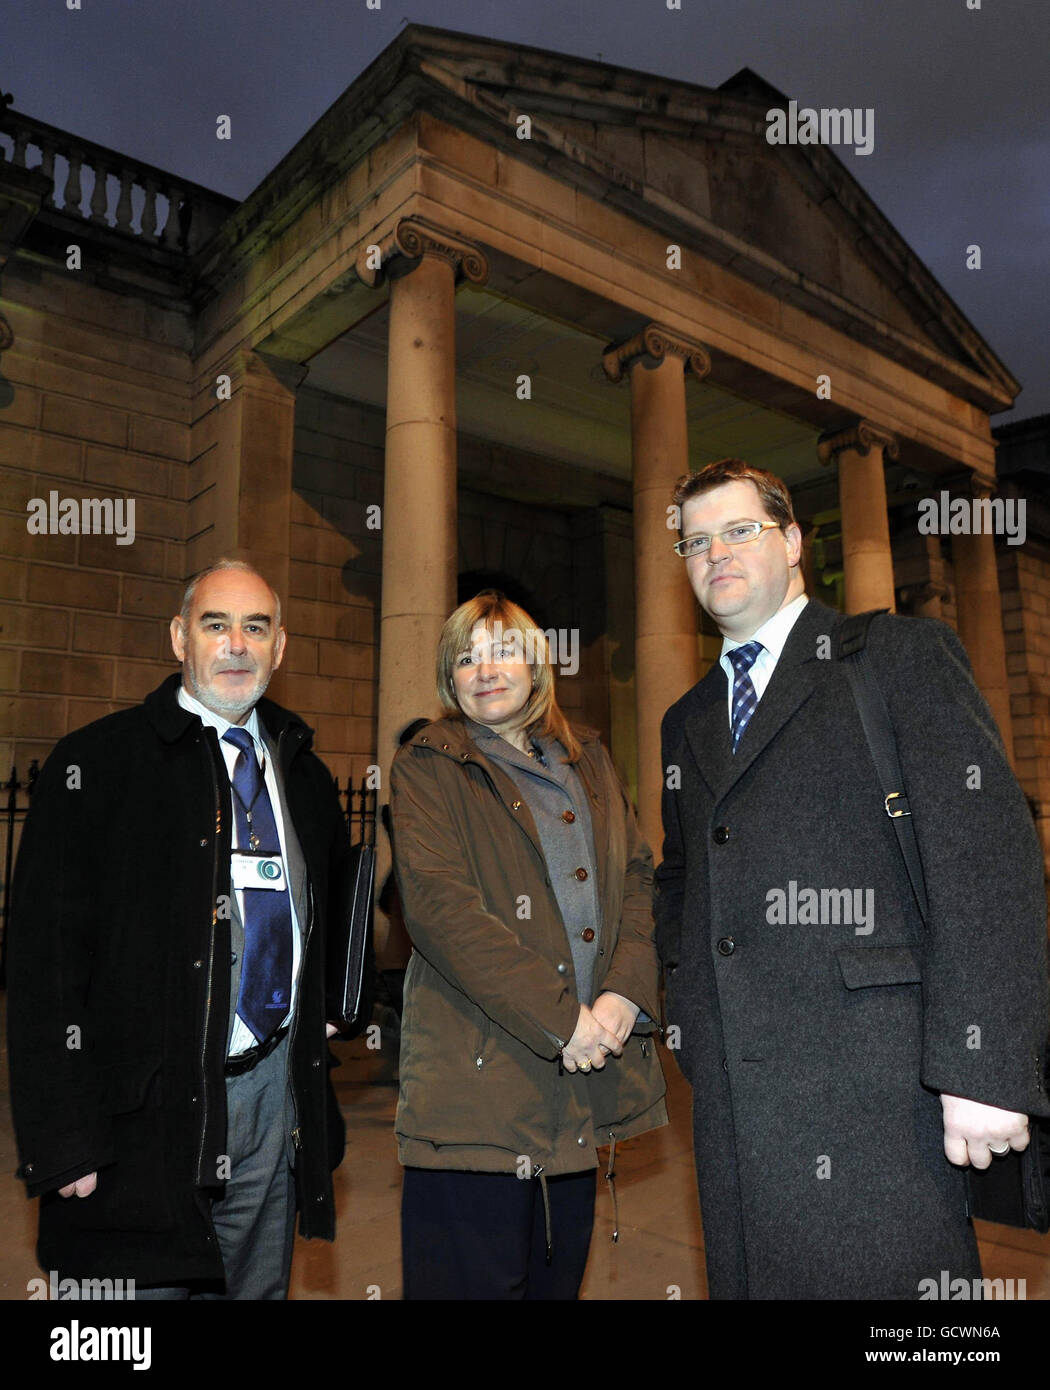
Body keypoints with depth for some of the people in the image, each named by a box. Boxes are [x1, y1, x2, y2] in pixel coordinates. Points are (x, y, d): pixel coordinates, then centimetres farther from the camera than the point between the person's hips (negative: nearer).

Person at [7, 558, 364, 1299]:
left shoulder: (305, 773, 10)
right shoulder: (98, 763, -7)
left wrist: (331, 1005, 10)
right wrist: (62, 1139, -13)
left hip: (277, 1099, 5)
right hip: (147, 1111, -4)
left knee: (260, 1287, 16)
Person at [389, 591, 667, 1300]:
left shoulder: (589, 760, 15)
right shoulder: (428, 768, 0)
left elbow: (638, 878, 8)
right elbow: (438, 906, -13)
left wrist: (626, 993, -10)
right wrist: (560, 1020, -17)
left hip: (588, 1075, 5)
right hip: (479, 1077, -4)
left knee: (557, 1279, 16)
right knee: (473, 1279, 3)